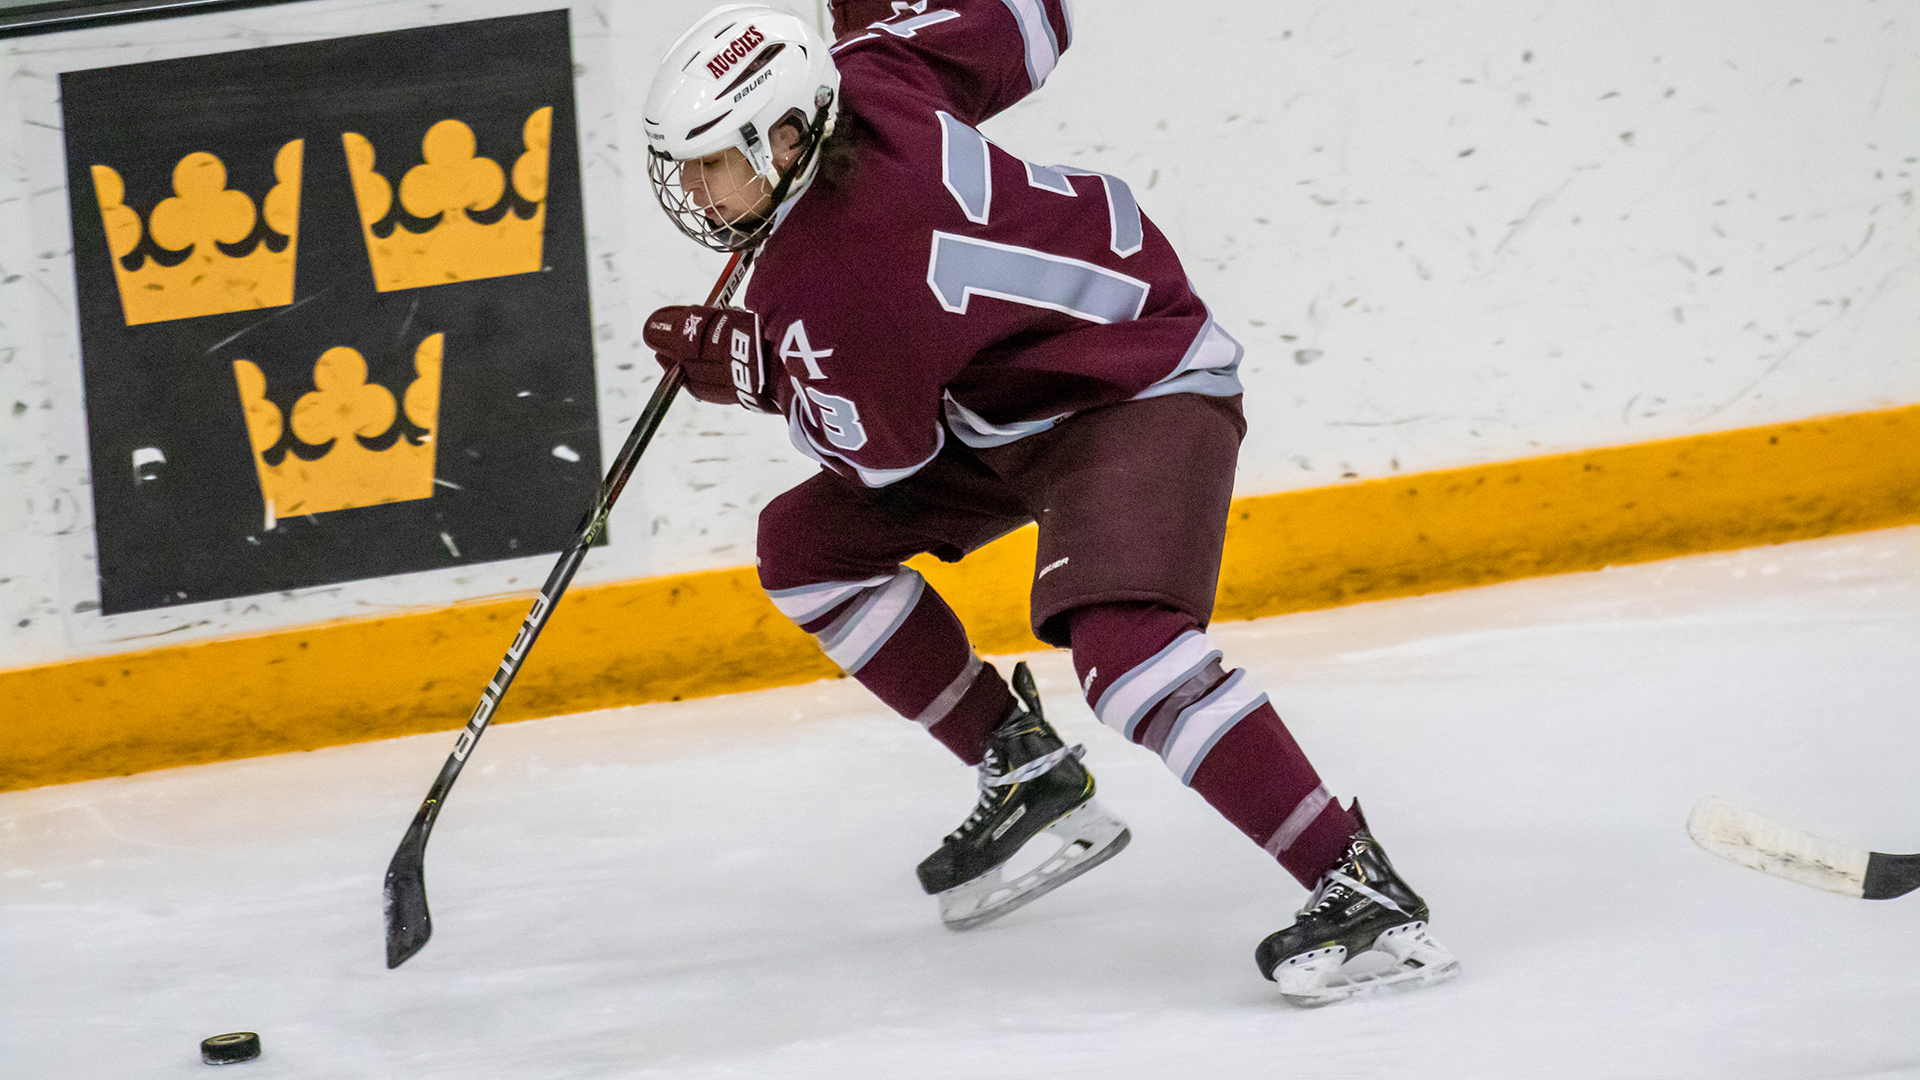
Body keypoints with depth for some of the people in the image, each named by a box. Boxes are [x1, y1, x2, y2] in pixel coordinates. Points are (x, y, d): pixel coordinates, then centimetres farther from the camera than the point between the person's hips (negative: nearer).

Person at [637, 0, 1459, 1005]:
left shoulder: (820, 289, -30)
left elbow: (882, 451, -13)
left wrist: (732, 362, 0)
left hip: (1144, 395, -11)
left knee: (1120, 641, -33)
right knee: (805, 542, 9)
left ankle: (1360, 889, -32)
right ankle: (1026, 778, 16)